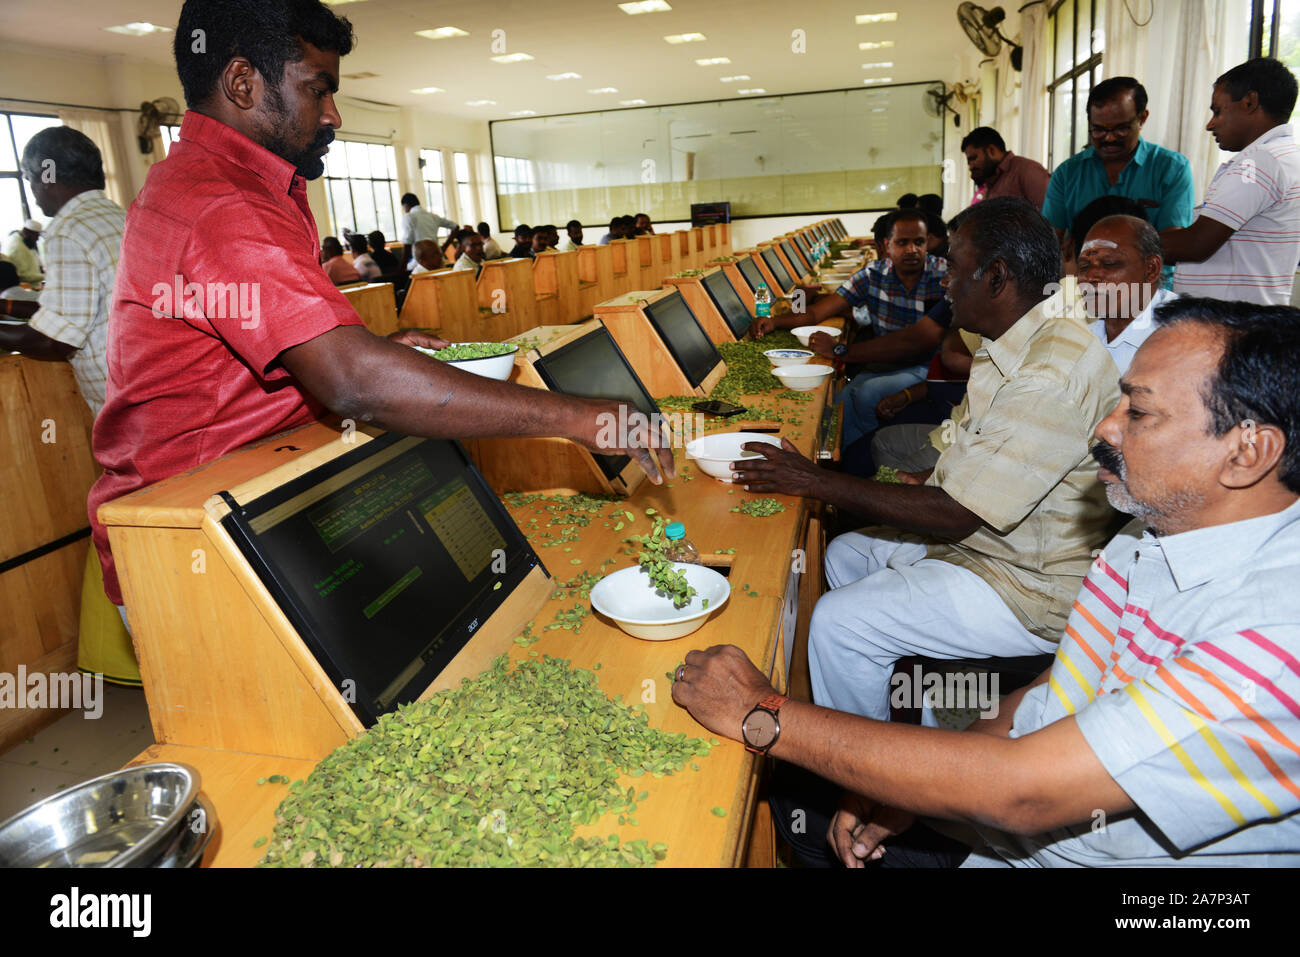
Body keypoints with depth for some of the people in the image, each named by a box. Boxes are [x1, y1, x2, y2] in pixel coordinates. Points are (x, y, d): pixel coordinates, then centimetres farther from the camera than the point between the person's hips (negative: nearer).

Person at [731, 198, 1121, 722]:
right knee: (845, 554, 17)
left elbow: (954, 513, -28)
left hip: (1034, 590, -10)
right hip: (982, 535, 10)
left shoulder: (1052, 373, -29)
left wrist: (816, 482, -23)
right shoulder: (1018, 341, 4)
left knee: (839, 621, -16)